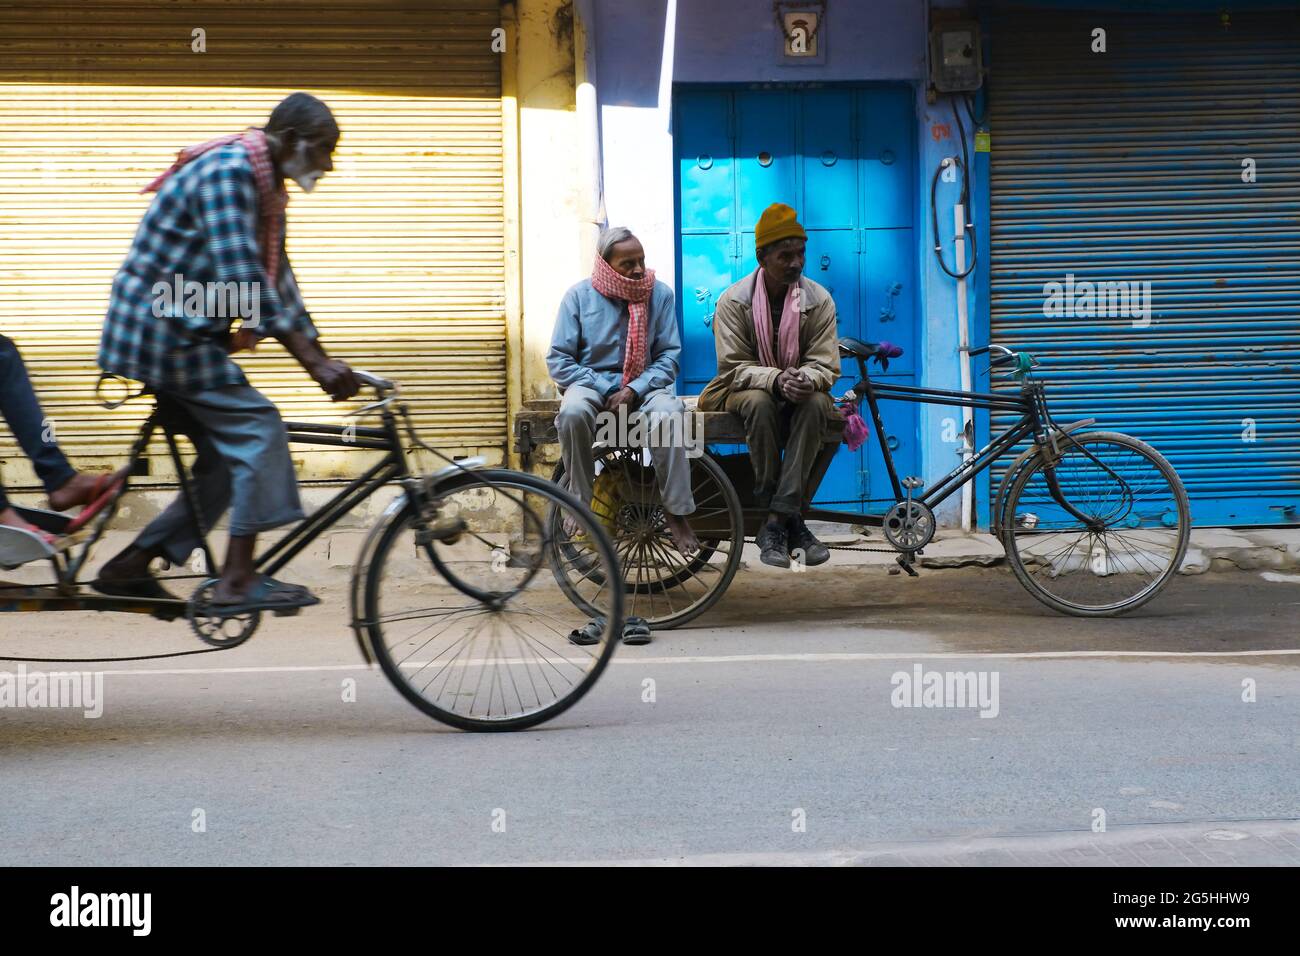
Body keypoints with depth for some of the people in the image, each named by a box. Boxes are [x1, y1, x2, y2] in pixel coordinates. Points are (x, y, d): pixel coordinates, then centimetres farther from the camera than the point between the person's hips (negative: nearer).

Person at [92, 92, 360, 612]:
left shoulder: (266, 188, 13)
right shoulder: (228, 172, -20)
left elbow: (277, 281, 16)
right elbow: (243, 279, -28)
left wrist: (323, 360, 10)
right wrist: (315, 363, -28)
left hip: (182, 334, 10)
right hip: (161, 331, -10)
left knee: (229, 455, 9)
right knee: (258, 428, -15)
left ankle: (128, 567, 14)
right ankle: (238, 579, -13)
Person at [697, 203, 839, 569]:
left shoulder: (819, 300, -3)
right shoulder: (733, 301, -8)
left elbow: (825, 364, -6)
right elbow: (734, 366, -12)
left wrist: (806, 380, -31)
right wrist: (776, 379, -31)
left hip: (801, 391, 2)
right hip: (746, 388, -1)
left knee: (816, 404, -34)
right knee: (760, 404, -37)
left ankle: (776, 522, -38)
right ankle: (791, 520, -31)